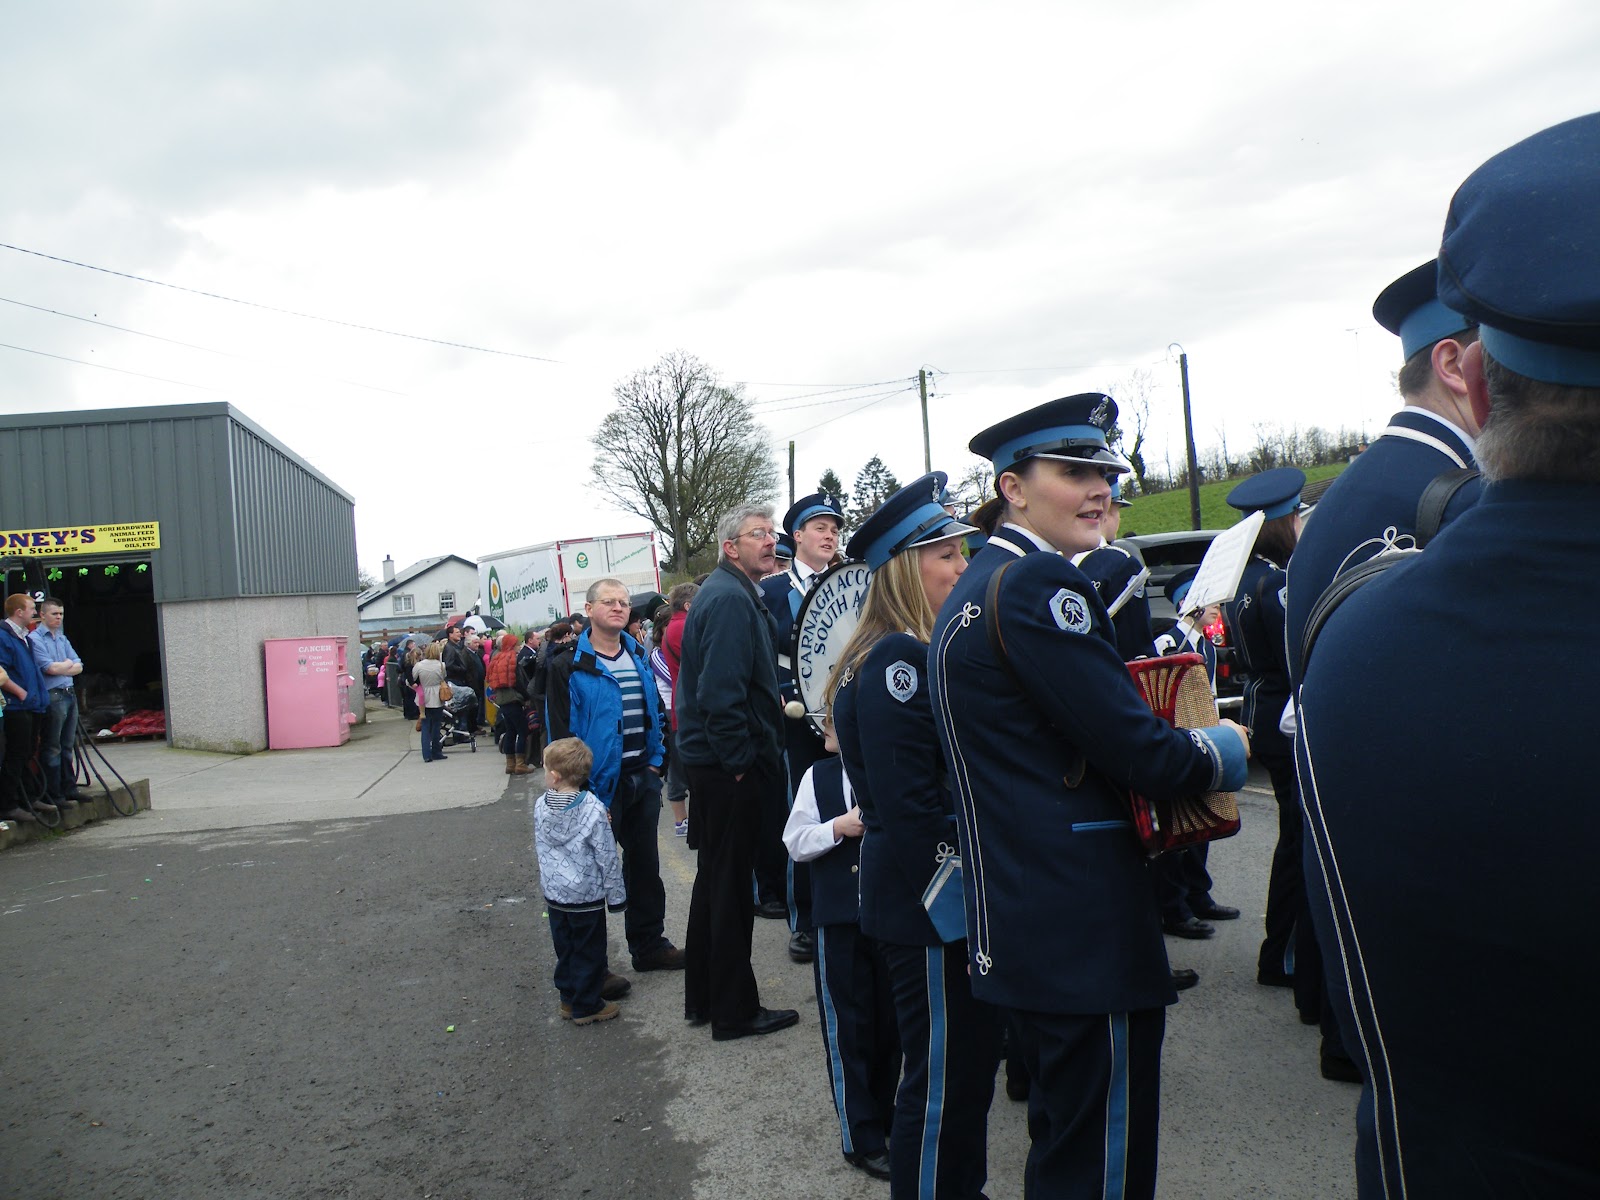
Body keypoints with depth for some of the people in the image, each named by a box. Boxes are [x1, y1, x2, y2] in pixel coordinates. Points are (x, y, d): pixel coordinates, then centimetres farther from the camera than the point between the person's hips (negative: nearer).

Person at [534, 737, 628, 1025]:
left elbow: (539, 848, 8)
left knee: (564, 948, 18)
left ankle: (568, 999, 30)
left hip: (553, 893, 5)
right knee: (589, 952, 9)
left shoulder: (541, 806, -7)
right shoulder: (593, 810, -19)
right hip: (586, 896, -5)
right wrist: (616, 896, -4)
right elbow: (607, 858, -13)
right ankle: (586, 1006, 18)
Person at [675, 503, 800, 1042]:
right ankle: (734, 1010, 14)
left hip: (715, 765, 11)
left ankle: (704, 998, 31)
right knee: (731, 887, 1)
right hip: (728, 769, -11)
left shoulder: (731, 593, 15)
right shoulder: (730, 599, -18)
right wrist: (740, 761, -20)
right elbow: (720, 693, -26)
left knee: (716, 880, 18)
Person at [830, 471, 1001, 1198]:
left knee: (972, 1061, 22)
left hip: (951, 905, 10)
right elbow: (908, 807, -24)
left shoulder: (920, 653, 11)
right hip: (926, 910, -10)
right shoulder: (895, 662, -20)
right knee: (941, 1081, 4)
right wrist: (958, 905, -19)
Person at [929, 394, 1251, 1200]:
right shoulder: (1039, 583, -18)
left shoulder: (970, 592, 14)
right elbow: (1143, 756, -19)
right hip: (1086, 938, -10)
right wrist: (1227, 748, 1)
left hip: (1020, 930, 10)